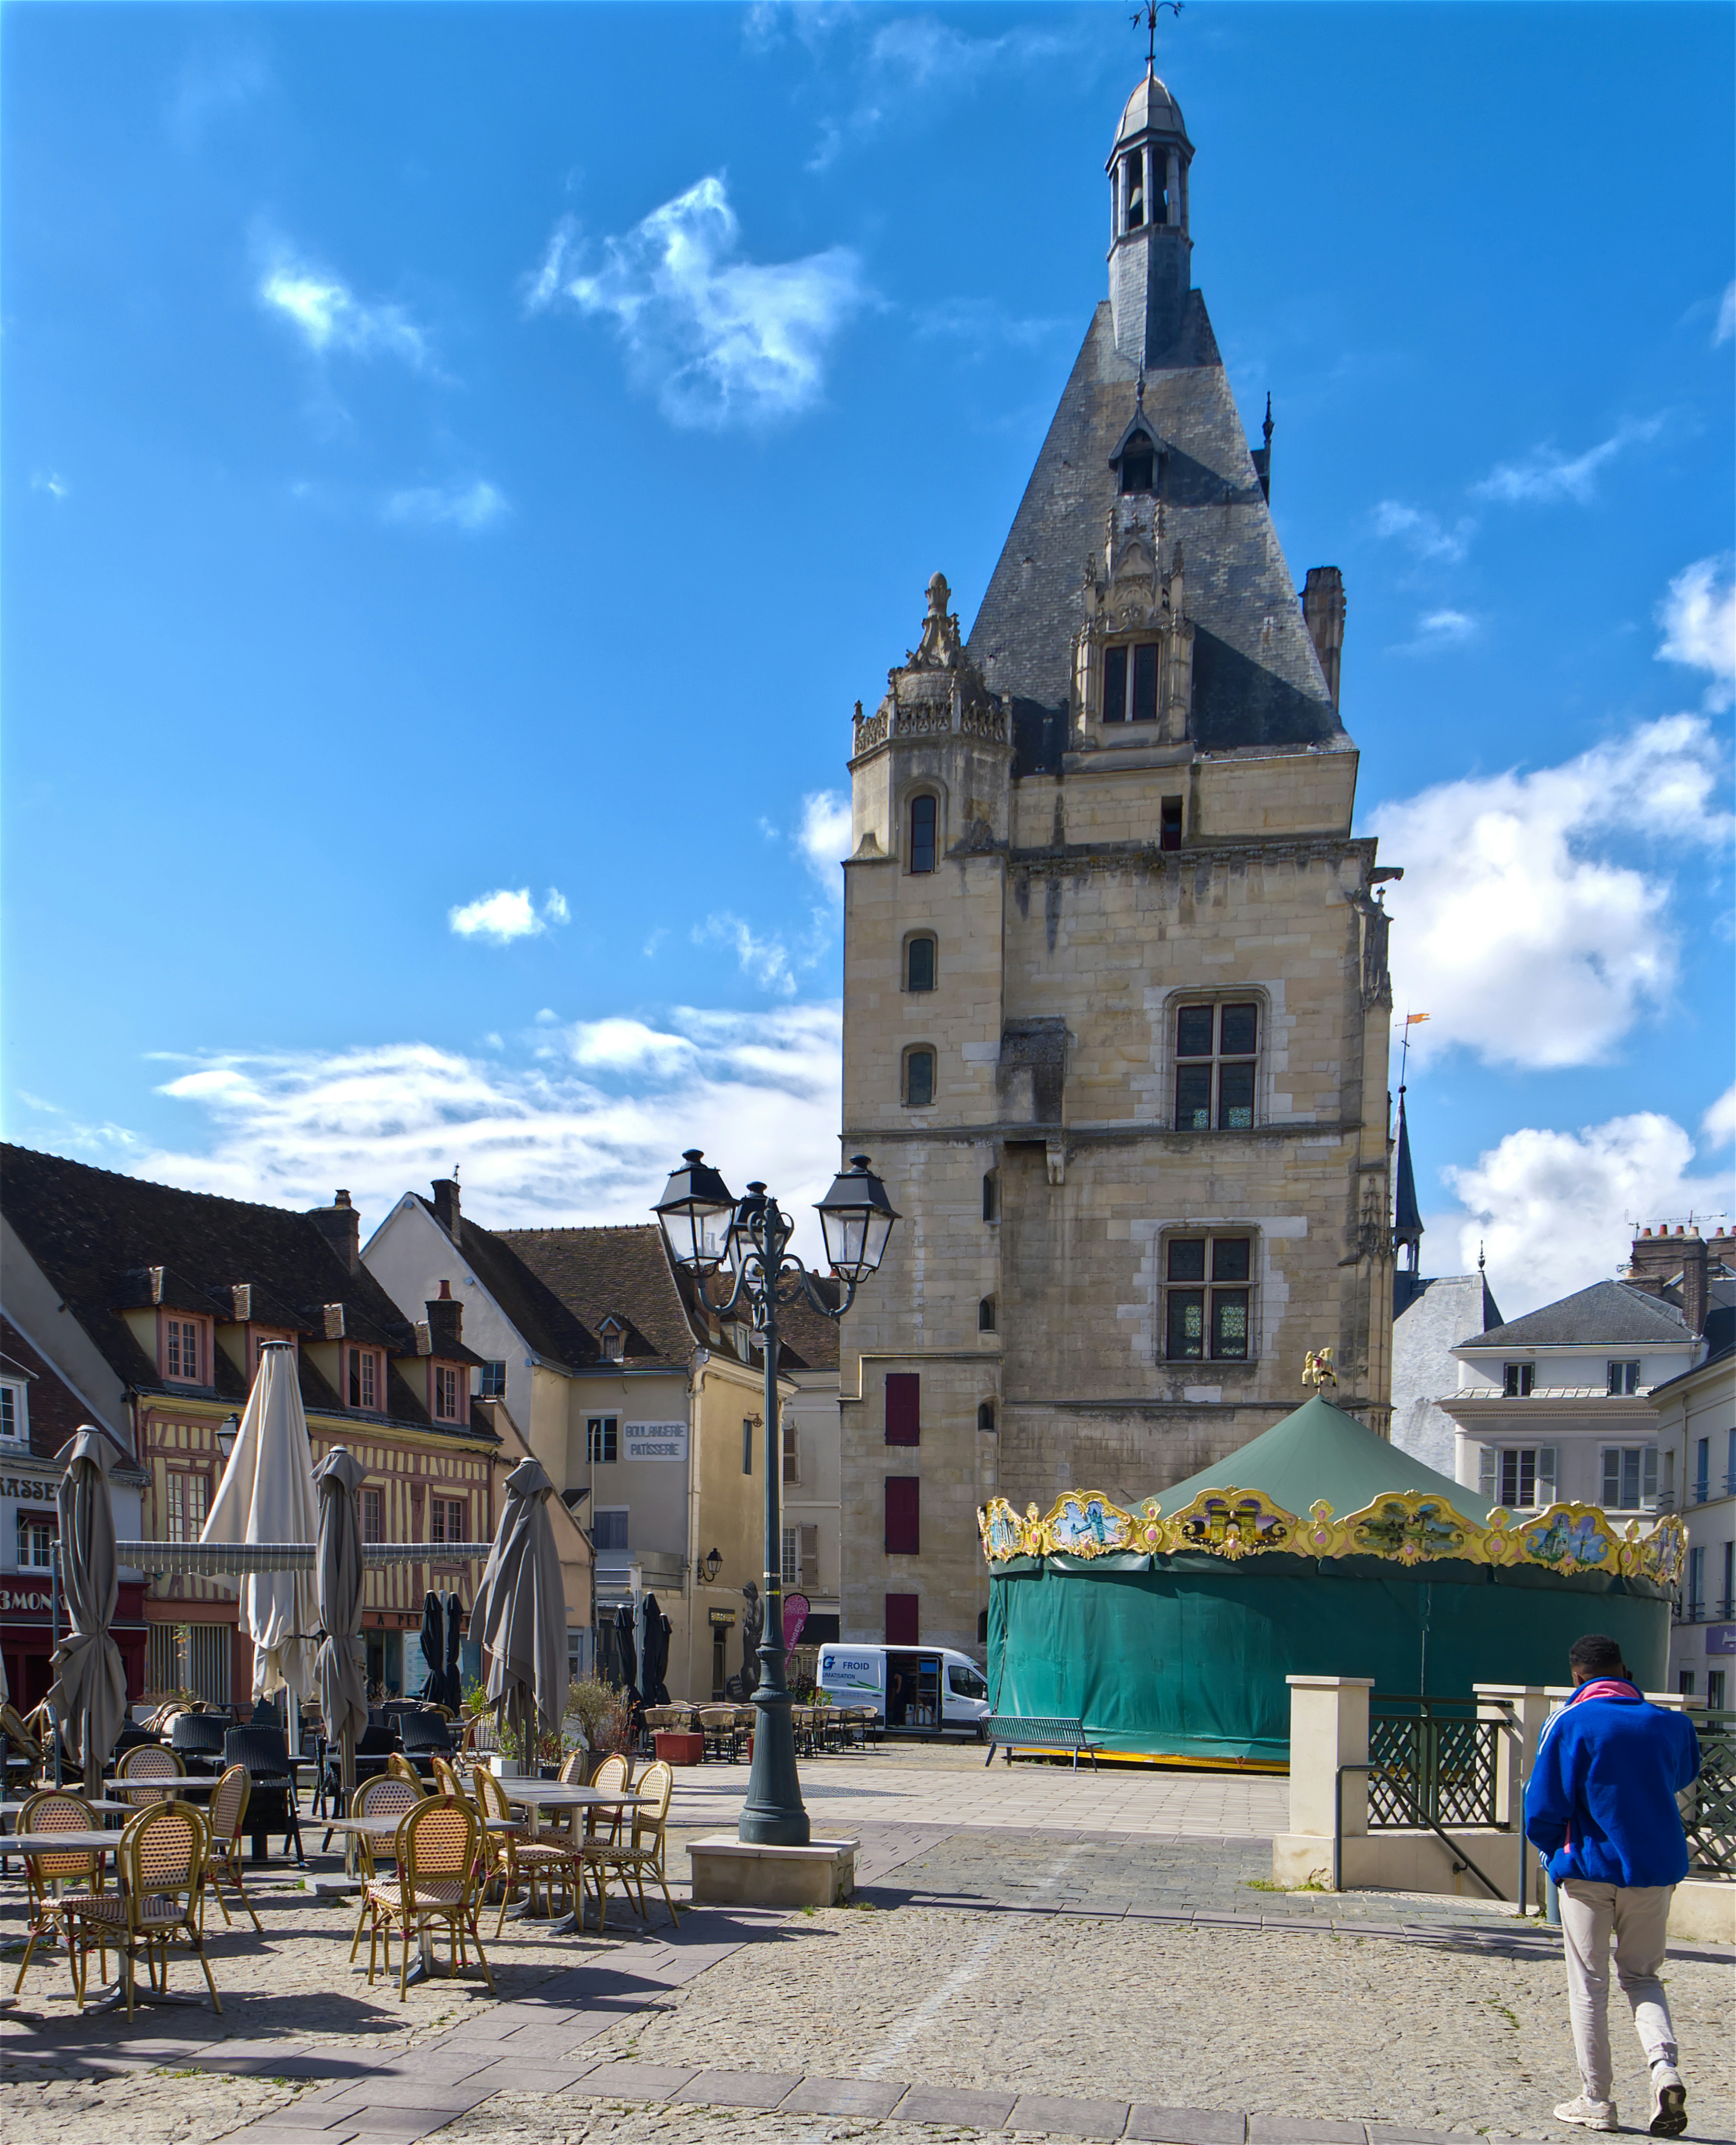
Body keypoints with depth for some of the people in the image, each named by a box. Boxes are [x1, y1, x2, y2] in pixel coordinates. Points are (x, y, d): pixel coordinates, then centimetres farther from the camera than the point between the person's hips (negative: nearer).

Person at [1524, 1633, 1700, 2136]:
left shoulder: (1571, 1724, -9)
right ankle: (1664, 2066, -8)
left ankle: (1597, 2100, 10)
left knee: (1589, 1985, 8)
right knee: (1642, 1976, 17)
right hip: (1656, 1870, 4)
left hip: (1590, 1869, -3)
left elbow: (1543, 1810, -11)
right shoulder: (1667, 1723, 3)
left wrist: (1556, 1852, 9)